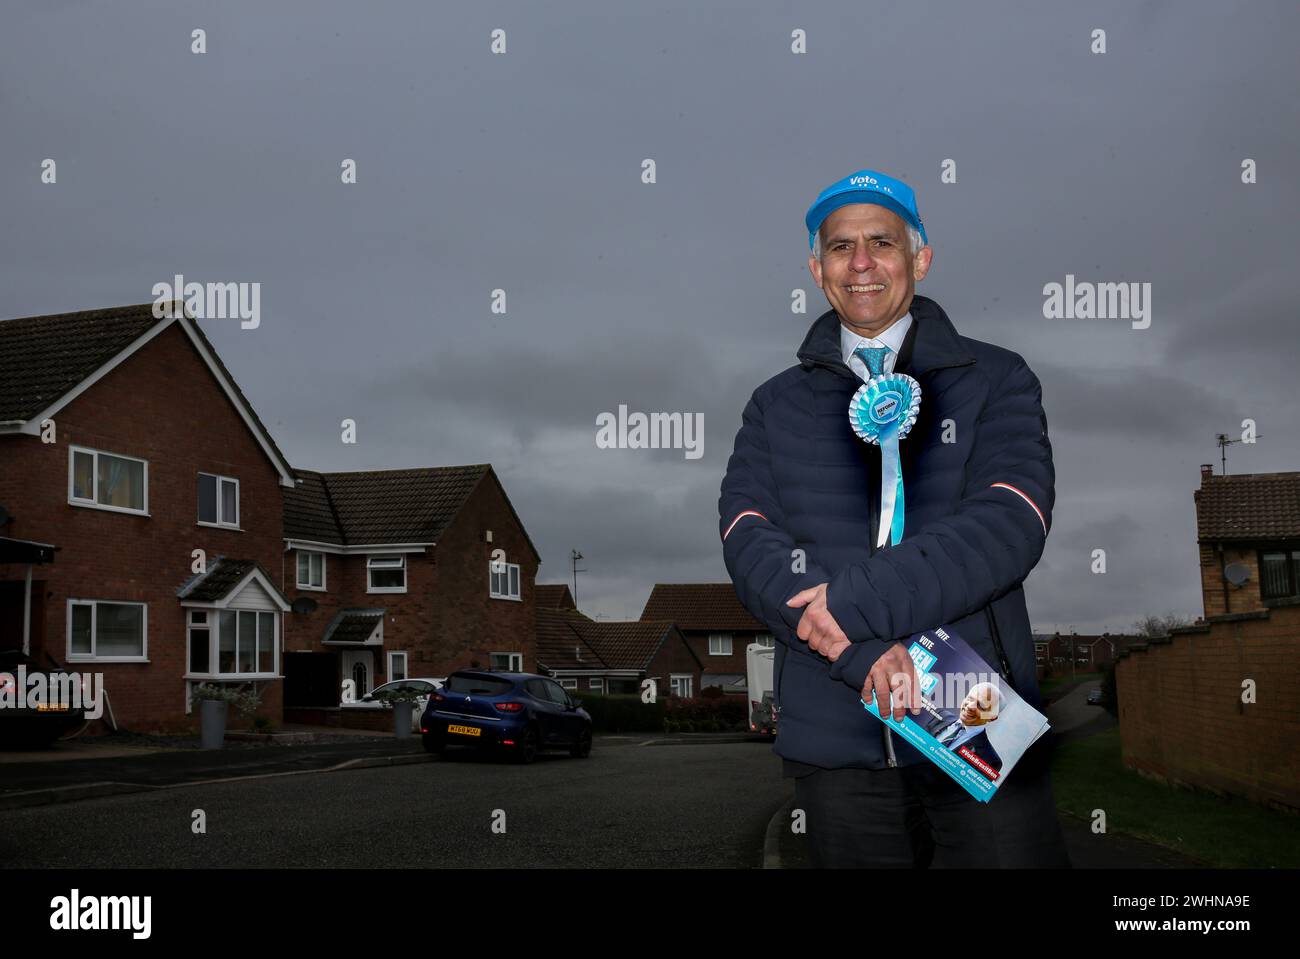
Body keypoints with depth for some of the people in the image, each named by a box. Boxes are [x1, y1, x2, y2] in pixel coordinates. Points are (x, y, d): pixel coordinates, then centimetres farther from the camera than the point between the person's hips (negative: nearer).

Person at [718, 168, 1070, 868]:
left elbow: (1009, 526, -9)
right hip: (835, 746, 2)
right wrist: (863, 650, -19)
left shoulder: (995, 381, 7)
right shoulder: (776, 406, 12)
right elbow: (748, 543, -3)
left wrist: (857, 600, -19)